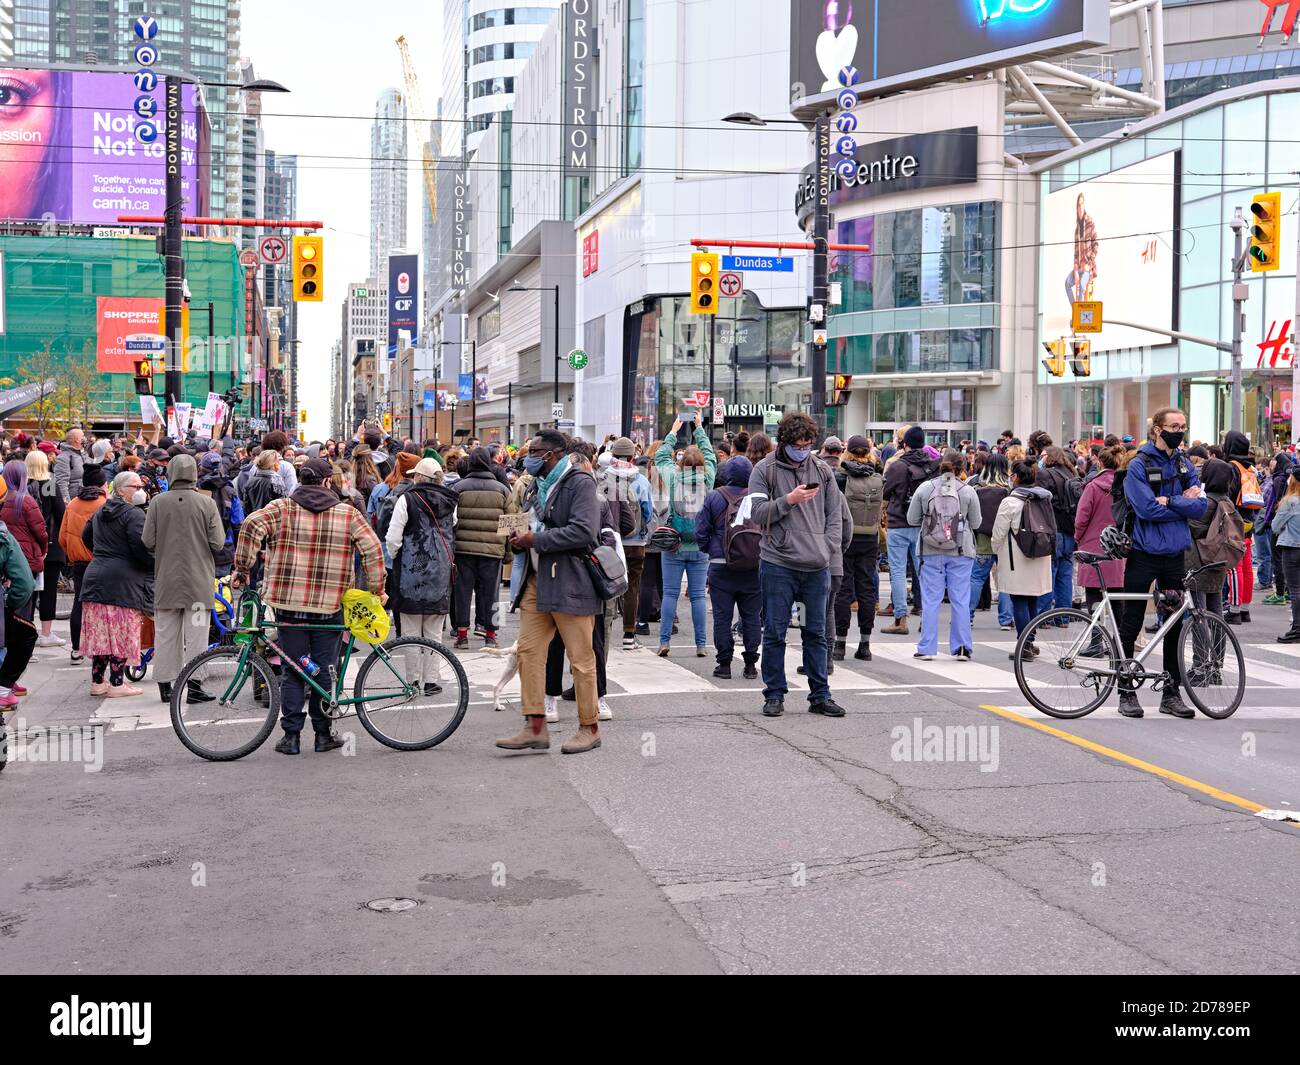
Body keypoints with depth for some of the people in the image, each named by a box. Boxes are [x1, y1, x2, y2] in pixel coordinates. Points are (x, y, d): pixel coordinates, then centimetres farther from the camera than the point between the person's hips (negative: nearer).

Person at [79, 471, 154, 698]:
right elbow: (141, 547, -20)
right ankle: (116, 684, -2)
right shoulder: (134, 514, -10)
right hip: (124, 580, -8)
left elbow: (86, 536, 30)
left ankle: (97, 681, 17)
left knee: (101, 631, 12)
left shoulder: (100, 512, 17)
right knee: (122, 632, -3)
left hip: (96, 576, 8)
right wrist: (158, 566, -6)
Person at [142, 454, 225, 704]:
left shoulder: (158, 503, -6)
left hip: (166, 578, 2)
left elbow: (148, 542, -4)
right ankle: (193, 685, 3)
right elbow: (218, 543, -8)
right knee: (196, 632, 4)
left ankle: (165, 685, 15)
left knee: (165, 633, 10)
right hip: (198, 579, -1)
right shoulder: (207, 503, -8)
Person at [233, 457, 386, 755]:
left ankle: (291, 735, 8)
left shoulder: (282, 508, 3)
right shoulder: (347, 513, 4)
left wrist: (242, 569, -4)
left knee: (293, 673, 8)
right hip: (330, 606, 0)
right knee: (325, 671, 10)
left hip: (289, 602, 0)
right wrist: (377, 588, 7)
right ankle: (323, 734, 14)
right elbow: (373, 549, -2)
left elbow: (251, 526, -12)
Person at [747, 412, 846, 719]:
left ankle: (820, 695, 17)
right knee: (775, 633, 3)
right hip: (778, 566, -3)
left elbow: (834, 514, 13)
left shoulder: (822, 470, 10)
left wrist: (826, 547, 1)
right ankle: (774, 694, 13)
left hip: (817, 567, 3)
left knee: (816, 633, 9)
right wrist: (789, 500, -17)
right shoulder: (765, 470, 0)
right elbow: (757, 513, -7)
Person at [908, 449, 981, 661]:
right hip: (961, 552, 0)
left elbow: (912, 519, 2)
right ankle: (962, 648, 9)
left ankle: (926, 649, 6)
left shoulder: (924, 489, -3)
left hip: (931, 552, 1)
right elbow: (976, 523, 2)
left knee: (930, 600, 5)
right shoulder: (968, 491, -5)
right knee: (960, 600, 7)